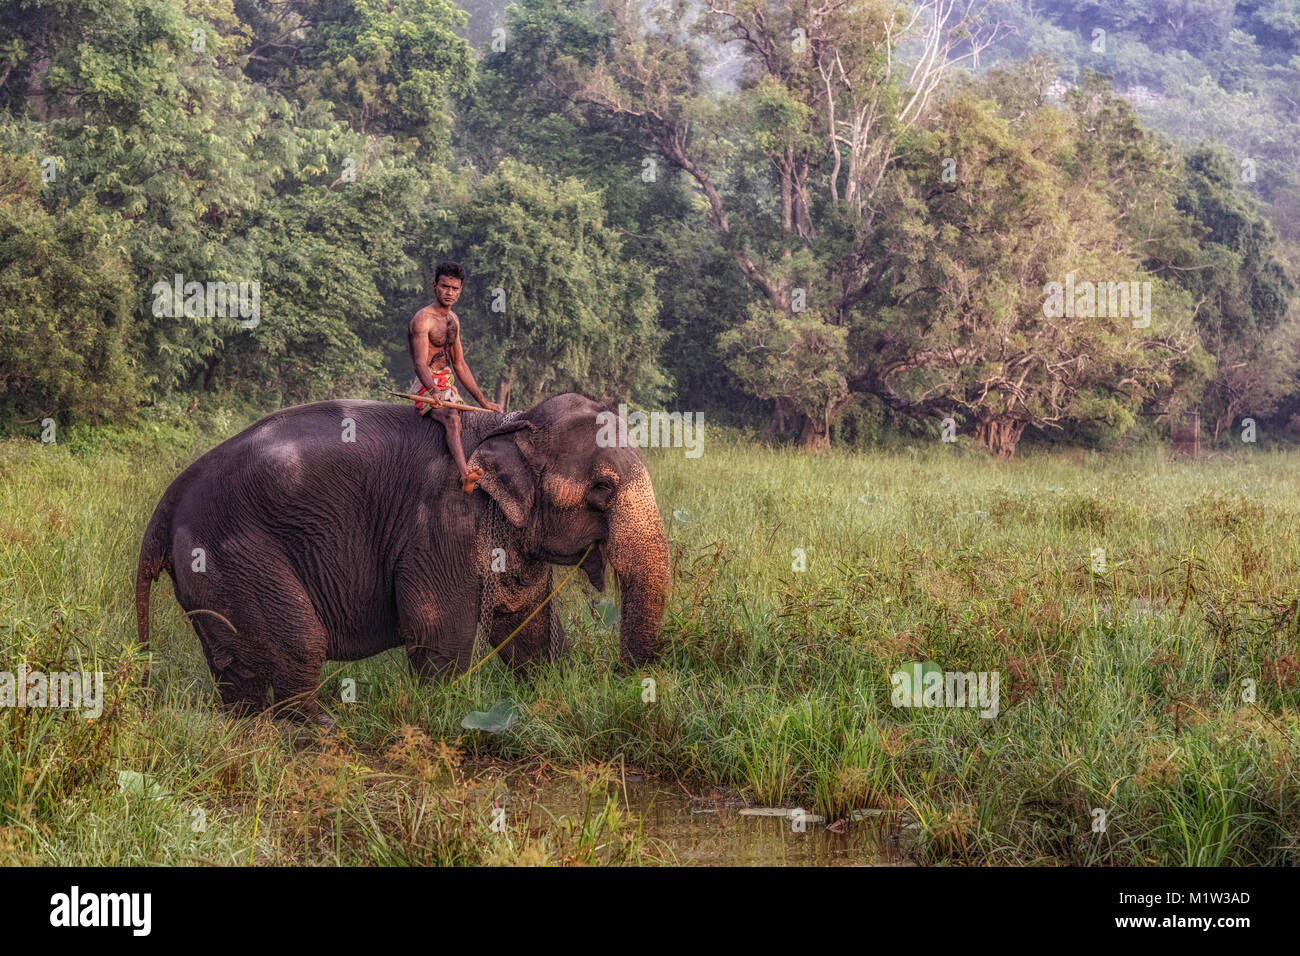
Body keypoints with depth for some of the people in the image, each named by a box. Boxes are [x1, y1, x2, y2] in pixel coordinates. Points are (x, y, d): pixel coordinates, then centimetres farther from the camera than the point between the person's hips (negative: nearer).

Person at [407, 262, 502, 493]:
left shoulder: (453, 320, 16)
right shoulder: (423, 319, -11)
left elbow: (460, 366, 22)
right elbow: (420, 363, -23)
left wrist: (483, 401, 19)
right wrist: (434, 391, -41)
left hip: (449, 387, 10)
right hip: (428, 387, -10)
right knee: (452, 419, -35)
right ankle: (465, 476, -55)